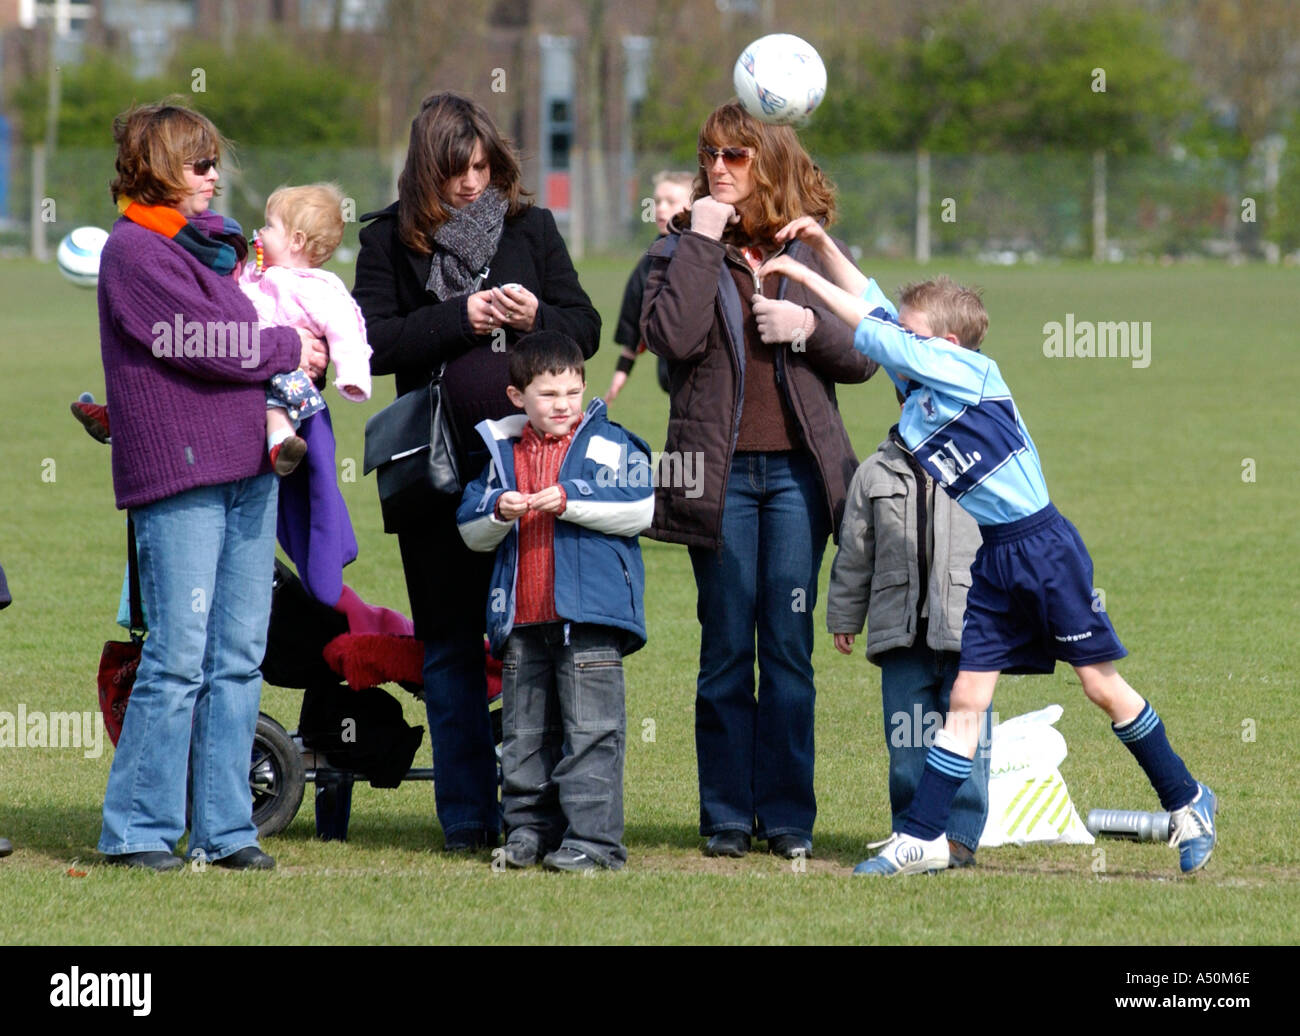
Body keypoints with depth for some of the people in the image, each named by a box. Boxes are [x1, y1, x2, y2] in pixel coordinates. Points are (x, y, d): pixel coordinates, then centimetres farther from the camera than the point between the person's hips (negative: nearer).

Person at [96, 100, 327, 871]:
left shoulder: (210, 243, 20)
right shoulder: (135, 251, -7)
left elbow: (247, 324, 24)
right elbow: (201, 343, -14)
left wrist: (302, 346, 3)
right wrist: (287, 351, -1)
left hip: (248, 465, 9)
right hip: (179, 470, -9)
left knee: (239, 656, 7)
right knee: (179, 656, -9)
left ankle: (225, 828, 10)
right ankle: (137, 830, -2)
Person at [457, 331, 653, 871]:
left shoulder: (609, 445, 3)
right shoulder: (502, 451, 14)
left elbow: (638, 511, -9)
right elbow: (471, 533, 14)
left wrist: (570, 501, -16)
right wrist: (498, 513, -8)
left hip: (589, 614, -5)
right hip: (521, 621, 5)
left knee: (591, 730, -7)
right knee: (524, 734, 9)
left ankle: (593, 836, -7)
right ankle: (528, 830, 17)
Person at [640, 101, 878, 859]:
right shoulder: (683, 250, 5)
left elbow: (864, 357, 8)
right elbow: (673, 336, -15)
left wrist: (810, 327, -10)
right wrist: (702, 243, -12)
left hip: (798, 471, 1)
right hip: (721, 474, -1)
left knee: (789, 646, 3)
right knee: (727, 647, 2)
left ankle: (788, 814, 8)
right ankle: (727, 815, 7)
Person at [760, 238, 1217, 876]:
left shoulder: (966, 368, -11)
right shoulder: (918, 387, 8)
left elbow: (874, 334, -13)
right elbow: (872, 306, 14)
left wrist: (806, 278, -7)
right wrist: (822, 247, 6)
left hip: (1045, 549, -7)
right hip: (992, 564, 7)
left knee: (1101, 685, 0)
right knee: (966, 698, 3)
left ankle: (1186, 803, 14)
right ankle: (922, 838, 1)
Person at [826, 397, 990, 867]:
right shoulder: (876, 473, 12)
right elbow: (854, 554, 17)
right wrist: (844, 617, 16)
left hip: (967, 629, -2)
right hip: (900, 630, 2)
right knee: (906, 741, 3)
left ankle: (961, 835, 3)